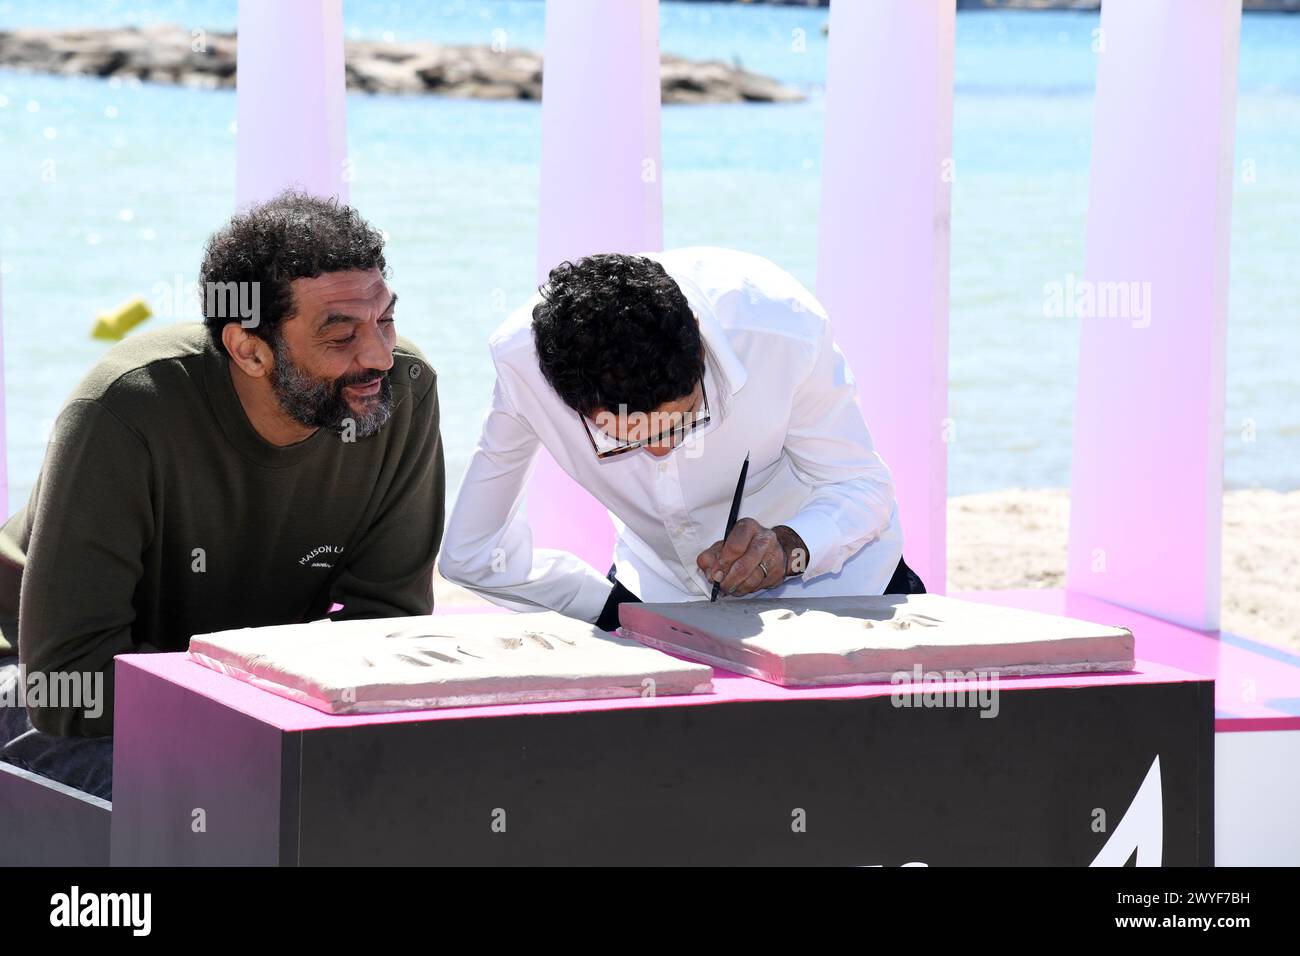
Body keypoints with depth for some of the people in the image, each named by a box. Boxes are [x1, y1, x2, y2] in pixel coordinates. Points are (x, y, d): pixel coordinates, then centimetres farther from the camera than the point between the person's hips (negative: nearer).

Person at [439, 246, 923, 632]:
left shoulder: (783, 328, -32)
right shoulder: (520, 361, -27)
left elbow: (859, 487, -18)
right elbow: (474, 553, -15)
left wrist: (789, 549, -38)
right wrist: (623, 611, -20)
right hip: (659, 588, 0)